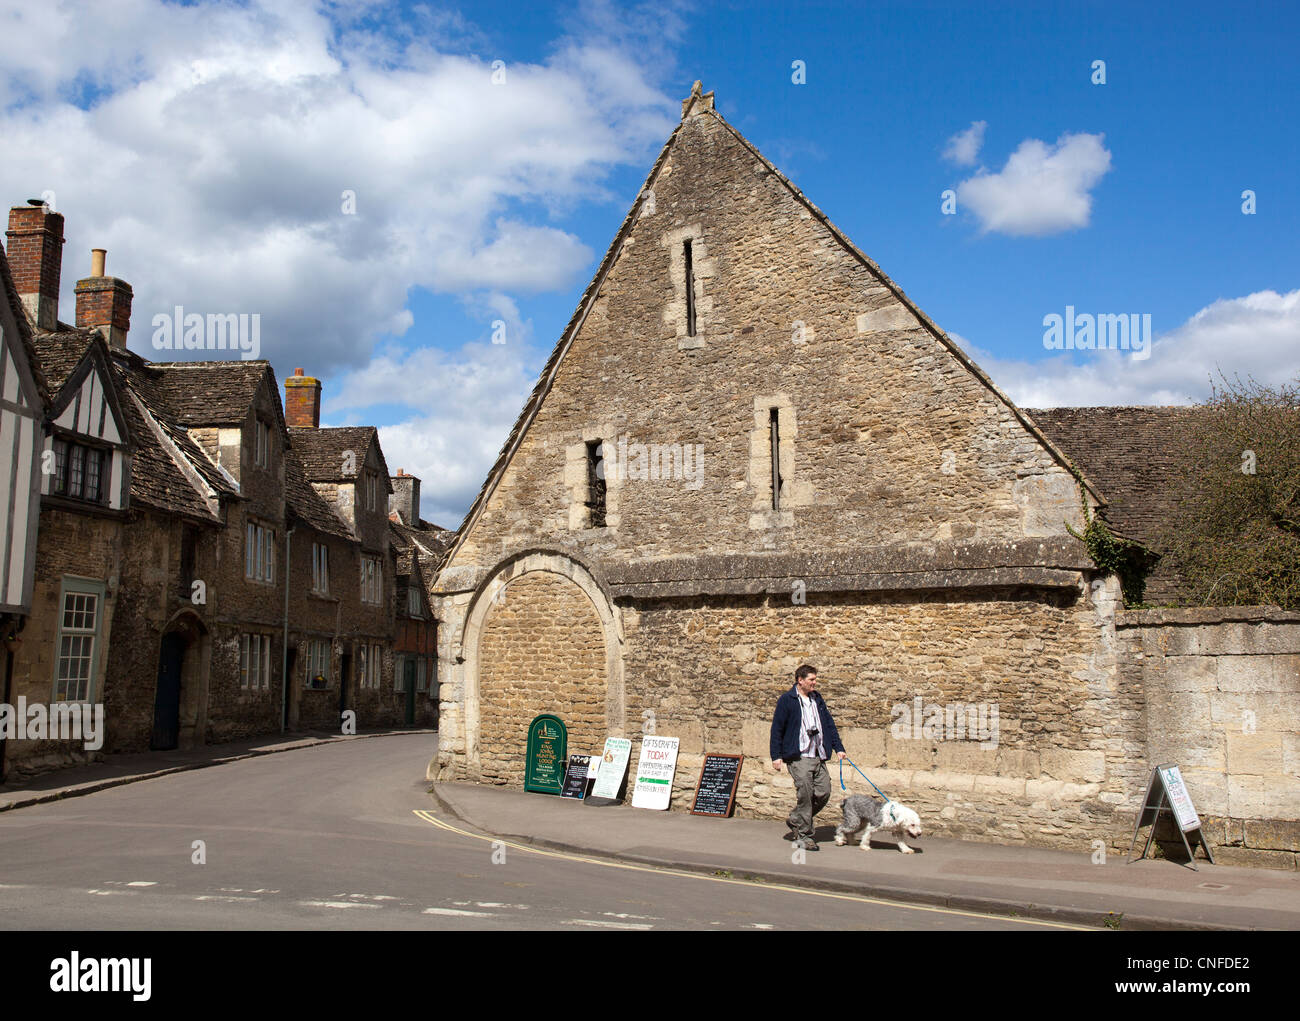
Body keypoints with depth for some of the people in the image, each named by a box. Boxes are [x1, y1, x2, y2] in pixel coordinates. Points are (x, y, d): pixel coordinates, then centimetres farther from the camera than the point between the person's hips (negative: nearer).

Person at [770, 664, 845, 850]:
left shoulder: (818, 699, 17)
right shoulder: (786, 700, -2)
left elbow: (829, 725, 21)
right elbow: (777, 729, -2)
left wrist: (838, 748, 13)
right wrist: (776, 756, -7)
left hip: (818, 757, 6)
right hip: (798, 757, -6)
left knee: (823, 793, 0)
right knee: (805, 794, -10)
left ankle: (796, 819, 22)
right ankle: (804, 837, 2)